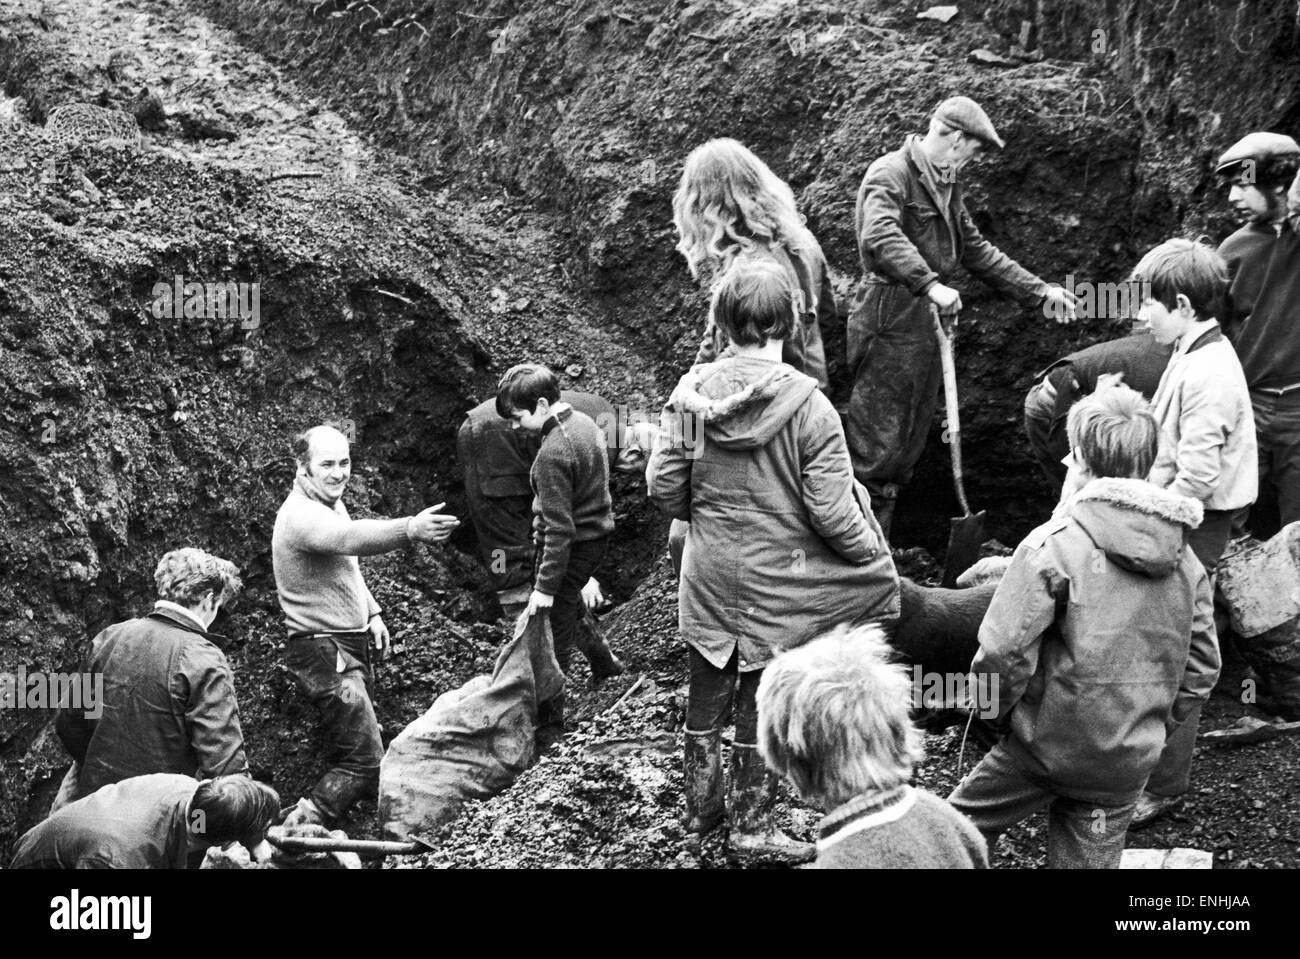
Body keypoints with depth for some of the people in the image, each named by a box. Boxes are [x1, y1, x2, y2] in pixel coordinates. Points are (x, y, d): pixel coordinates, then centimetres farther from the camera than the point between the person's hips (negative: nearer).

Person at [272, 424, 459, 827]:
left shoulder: (332, 503, 10)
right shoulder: (300, 515, -22)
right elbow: (350, 538, -43)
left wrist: (372, 613, 11)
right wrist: (411, 529, -58)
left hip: (351, 645, 10)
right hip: (323, 652, -10)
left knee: (355, 747, 20)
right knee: (365, 763, -14)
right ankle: (297, 833, -6)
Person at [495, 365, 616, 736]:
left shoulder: (552, 455, -27)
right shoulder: (584, 422, 2)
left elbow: (559, 528, -26)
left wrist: (545, 587, -21)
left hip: (572, 548, -9)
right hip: (597, 534, 9)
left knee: (550, 632, 0)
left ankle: (548, 725, 8)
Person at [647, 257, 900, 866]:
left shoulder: (691, 394, -9)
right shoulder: (808, 405, -20)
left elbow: (662, 489, -5)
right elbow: (832, 513, -19)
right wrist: (875, 556, -1)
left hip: (708, 577, 4)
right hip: (778, 584, -3)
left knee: (707, 692, 20)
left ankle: (701, 804, 38)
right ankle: (751, 829, 23)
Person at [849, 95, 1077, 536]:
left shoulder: (945, 186, 19)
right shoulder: (891, 174, -13)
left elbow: (976, 250, 25)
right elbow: (880, 237, -31)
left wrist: (1039, 291, 20)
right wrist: (930, 285, -40)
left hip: (927, 326, 10)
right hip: (889, 324, -10)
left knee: (908, 449, 14)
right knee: (877, 448, -6)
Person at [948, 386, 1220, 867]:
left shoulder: (1054, 544, -16)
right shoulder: (1186, 560, 1)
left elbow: (1004, 650, -19)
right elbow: (1203, 666, 7)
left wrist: (997, 711, -1)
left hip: (1050, 742, -5)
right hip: (1130, 764, 5)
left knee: (958, 827, 16)